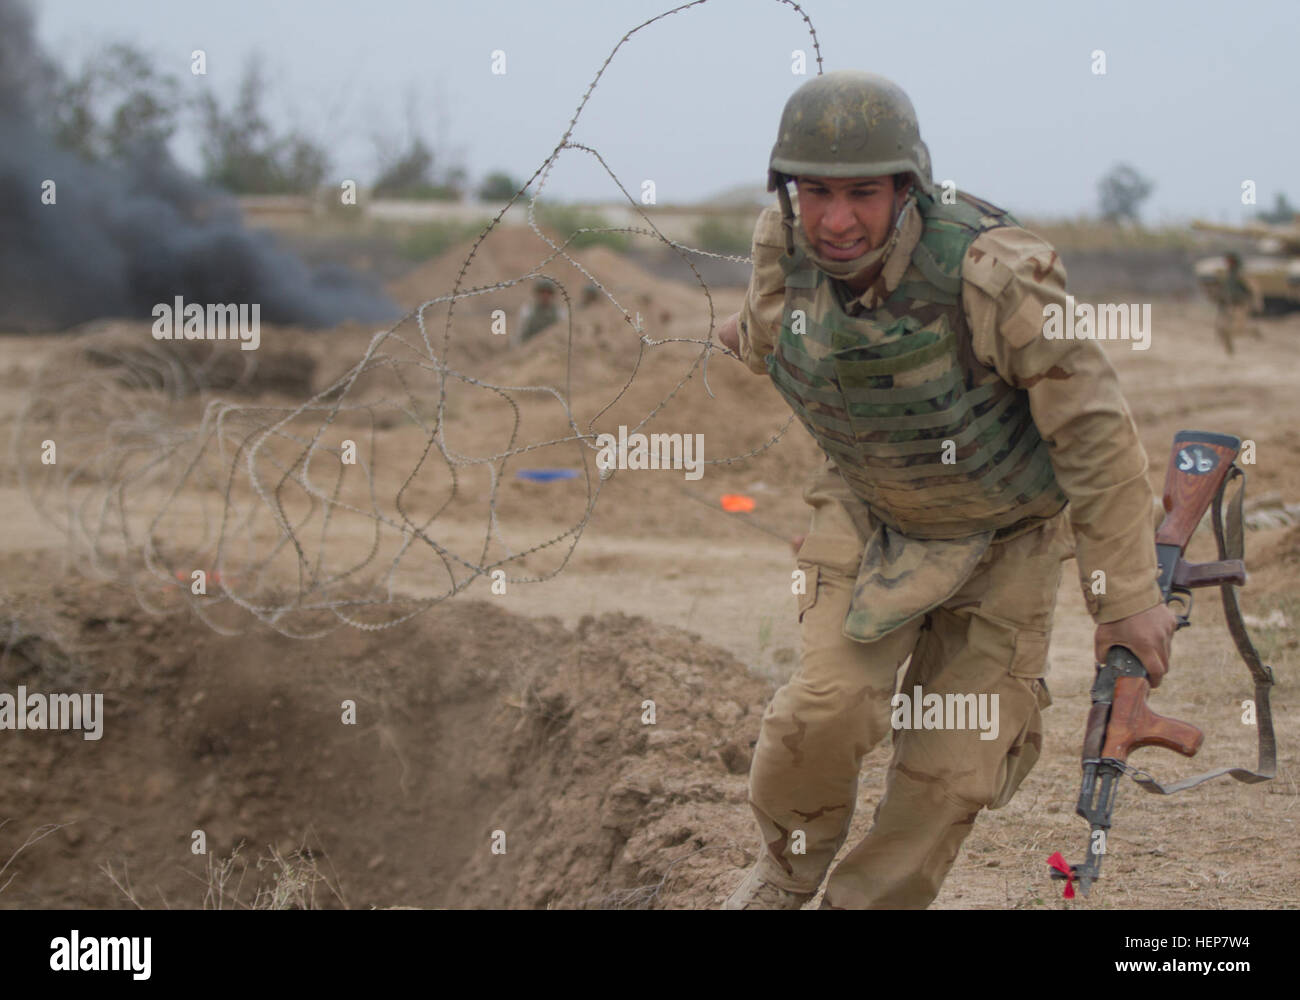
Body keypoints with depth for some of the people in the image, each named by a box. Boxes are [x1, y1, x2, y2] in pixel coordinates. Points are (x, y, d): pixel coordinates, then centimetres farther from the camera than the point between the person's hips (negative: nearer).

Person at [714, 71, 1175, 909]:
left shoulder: (994, 270, -36)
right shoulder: (787, 241, -22)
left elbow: (1096, 431, -26)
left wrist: (1127, 596, -20)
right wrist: (754, 330, 31)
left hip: (1006, 531, -2)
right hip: (873, 510, 2)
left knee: (956, 764, 0)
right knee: (830, 708, -18)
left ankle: (871, 903, 26)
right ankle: (788, 867, 12)